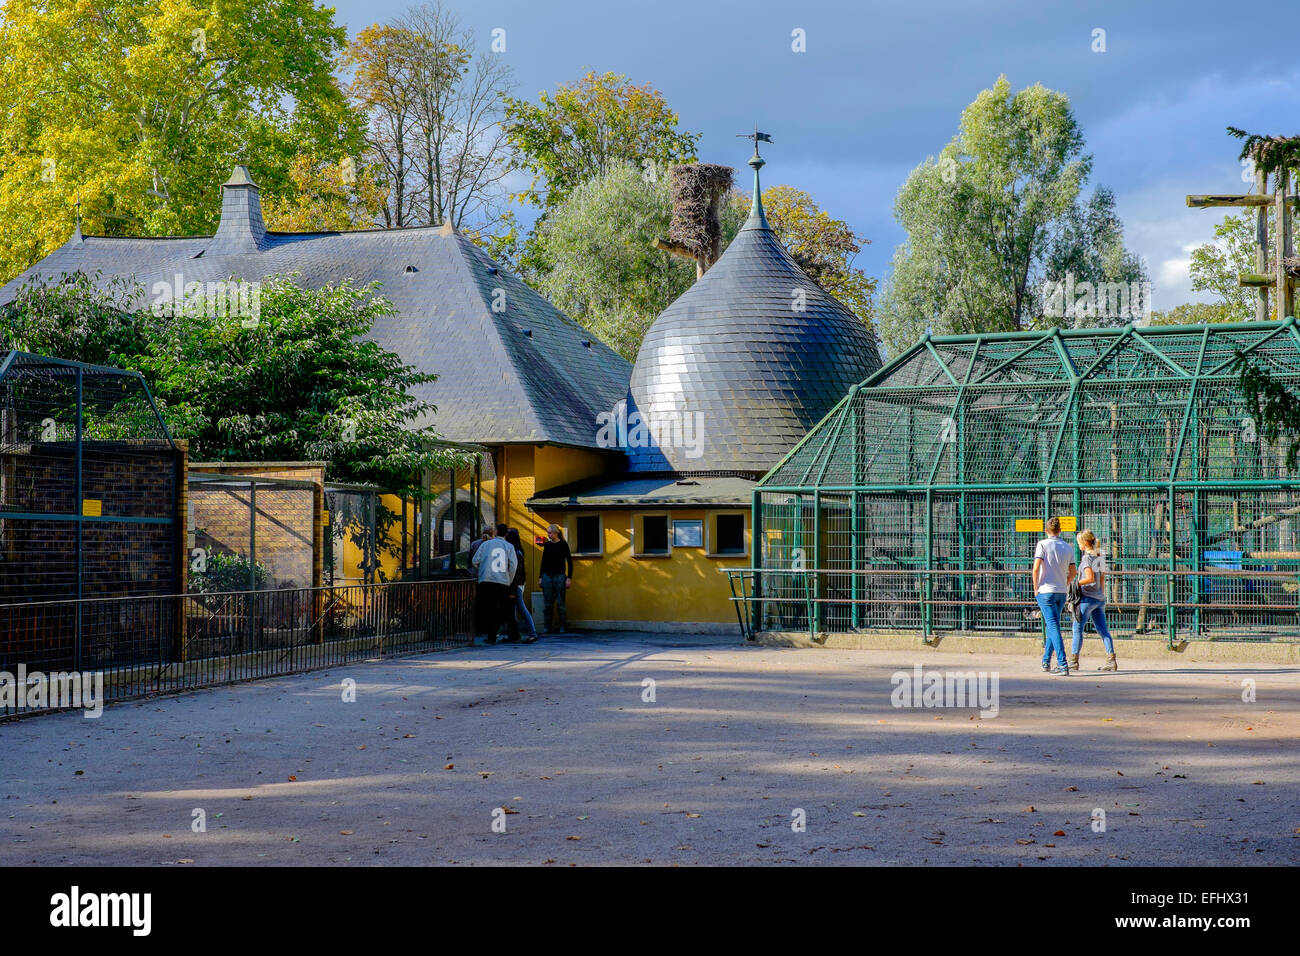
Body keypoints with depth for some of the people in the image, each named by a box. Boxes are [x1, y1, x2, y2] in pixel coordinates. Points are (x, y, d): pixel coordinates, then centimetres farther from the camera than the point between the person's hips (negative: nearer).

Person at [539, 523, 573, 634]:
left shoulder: (563, 544, -3)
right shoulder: (547, 545, 9)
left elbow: (569, 561, -3)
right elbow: (543, 561, 14)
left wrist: (569, 578, -9)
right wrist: (540, 577, 10)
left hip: (559, 576, -4)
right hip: (547, 576, 4)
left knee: (560, 603, -2)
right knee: (548, 604, 4)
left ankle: (562, 627, 2)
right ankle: (548, 627, 8)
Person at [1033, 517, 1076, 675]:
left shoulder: (1043, 544, -8)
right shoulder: (1068, 548, 7)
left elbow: (1036, 568, -16)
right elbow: (1072, 573, 11)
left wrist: (1035, 588, -5)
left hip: (1046, 591, -5)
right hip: (1062, 592, 5)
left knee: (1054, 627, -9)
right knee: (1053, 625, 18)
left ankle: (1063, 665, -17)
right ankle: (1046, 662, 25)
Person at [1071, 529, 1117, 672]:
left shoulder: (1087, 558, -12)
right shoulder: (1100, 558, 12)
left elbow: (1090, 578, -21)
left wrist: (1076, 583, -10)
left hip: (1087, 597, -8)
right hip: (1099, 598, 8)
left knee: (1077, 628, -1)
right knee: (1103, 630, 7)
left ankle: (1073, 661, -1)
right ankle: (1111, 660, 2)